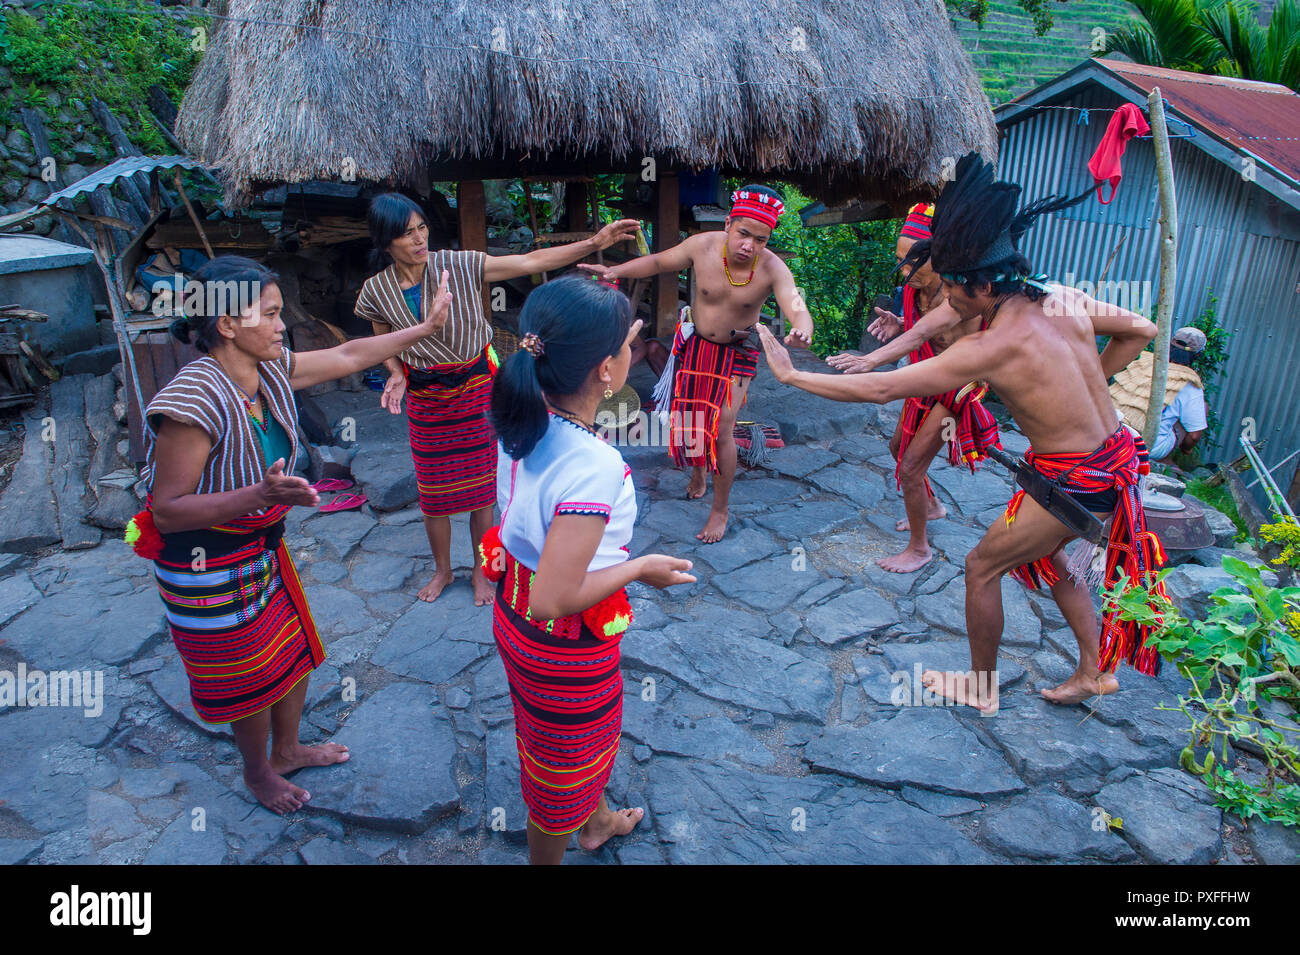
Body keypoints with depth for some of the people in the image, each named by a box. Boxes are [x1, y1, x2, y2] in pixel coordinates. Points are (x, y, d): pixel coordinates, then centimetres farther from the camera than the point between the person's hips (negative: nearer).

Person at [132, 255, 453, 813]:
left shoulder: (269, 370, -6)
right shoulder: (194, 400, -30)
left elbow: (346, 357, 7)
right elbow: (167, 510, -27)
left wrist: (425, 327, 10)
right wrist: (262, 494, -38)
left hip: (263, 547, 8)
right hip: (209, 566, -8)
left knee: (295, 652, 22)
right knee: (249, 676, 13)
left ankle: (287, 749, 48)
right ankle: (258, 773, 41)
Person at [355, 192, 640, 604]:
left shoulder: (460, 265, -14)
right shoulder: (376, 292, -8)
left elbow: (531, 262, -16)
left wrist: (594, 242, -22)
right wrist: (397, 374, -12)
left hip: (477, 386, -1)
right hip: (425, 397, 2)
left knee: (480, 486, 7)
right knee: (433, 491, 10)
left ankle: (482, 571, 28)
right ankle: (442, 569, 35)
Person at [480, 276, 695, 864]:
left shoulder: (525, 420, -13)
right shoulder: (594, 467, -37)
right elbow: (555, 599, -36)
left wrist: (609, 340, 17)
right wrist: (640, 568, -21)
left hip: (513, 613, 9)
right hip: (565, 645, -8)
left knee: (592, 732, 35)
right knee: (562, 768, 21)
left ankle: (596, 821, 63)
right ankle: (548, 855, 49)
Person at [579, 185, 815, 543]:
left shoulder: (772, 269, -27)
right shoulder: (702, 246, -20)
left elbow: (798, 309, -40)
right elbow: (658, 262, -4)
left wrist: (802, 331, -63)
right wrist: (616, 270, -16)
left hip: (737, 352, -3)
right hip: (694, 342, 3)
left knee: (722, 428, -9)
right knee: (688, 416, 14)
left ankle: (721, 508, 10)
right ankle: (698, 468, 47)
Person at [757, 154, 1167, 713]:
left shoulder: (991, 346, -27)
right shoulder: (1064, 299, -4)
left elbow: (878, 388, -26)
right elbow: (1141, 330, 12)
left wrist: (790, 374, -19)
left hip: (1079, 484, -9)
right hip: (1116, 453, 9)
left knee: (982, 567, 8)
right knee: (1045, 556, 28)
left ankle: (981, 688, 27)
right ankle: (1096, 671, 42)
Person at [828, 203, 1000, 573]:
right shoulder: (916, 286, -7)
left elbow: (926, 330, -47)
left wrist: (873, 358, -61)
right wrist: (898, 324, -17)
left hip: (954, 389, -9)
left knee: (910, 468, -8)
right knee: (899, 446, 25)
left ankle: (919, 548, 13)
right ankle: (931, 506, 51)